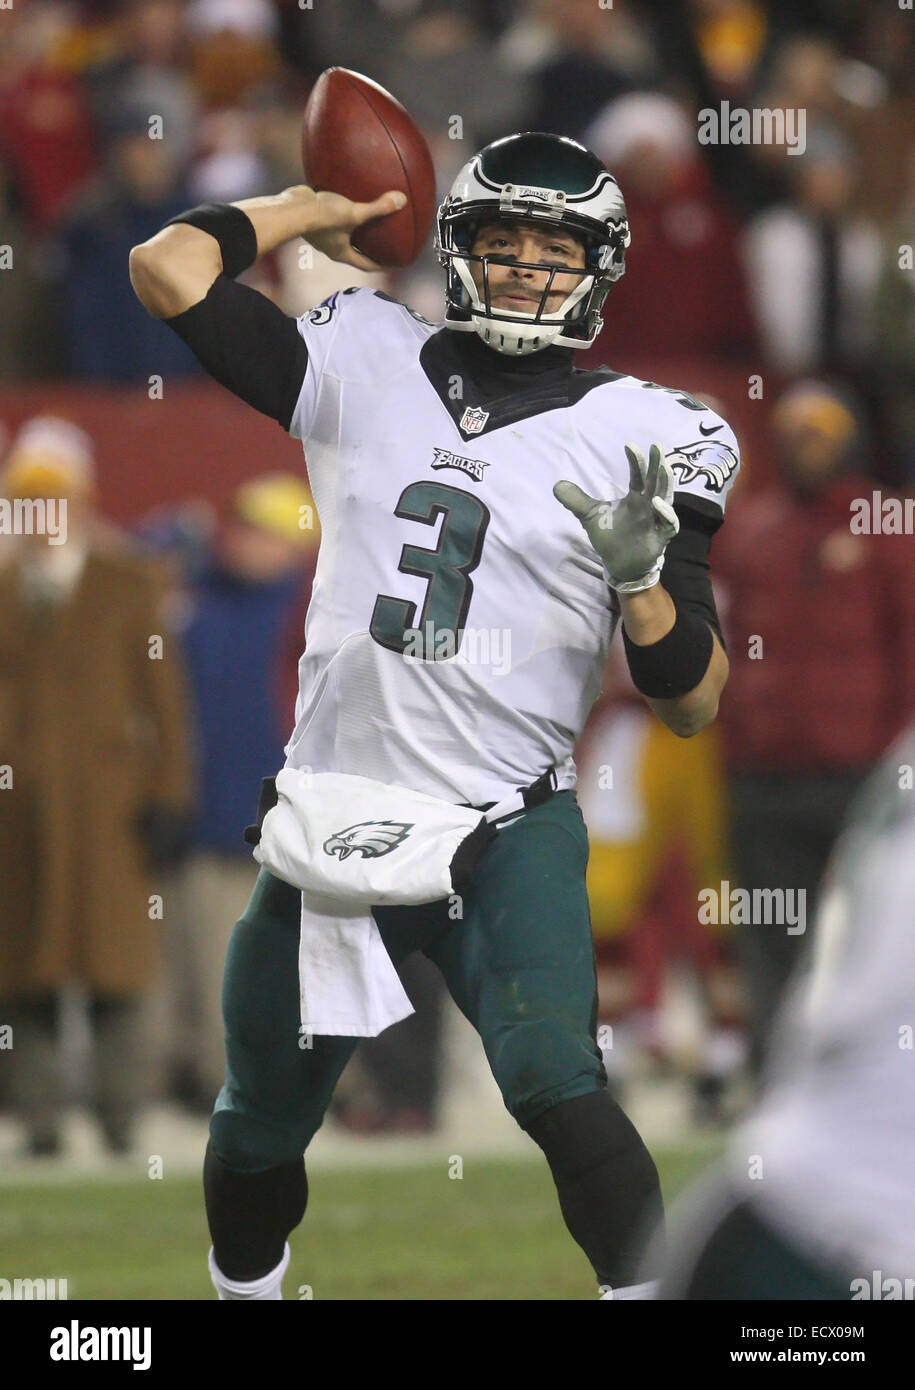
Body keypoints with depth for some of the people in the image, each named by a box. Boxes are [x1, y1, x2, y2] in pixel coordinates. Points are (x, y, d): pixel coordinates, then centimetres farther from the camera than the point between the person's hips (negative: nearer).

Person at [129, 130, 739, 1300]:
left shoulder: (638, 436, 0)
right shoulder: (364, 363, 5)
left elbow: (690, 704, -1)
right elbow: (169, 268, 0)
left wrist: (642, 577, -19)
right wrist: (317, 208, 12)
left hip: (507, 831, -3)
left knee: (556, 1089, -27)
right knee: (258, 1131, 15)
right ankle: (244, 1291, 42)